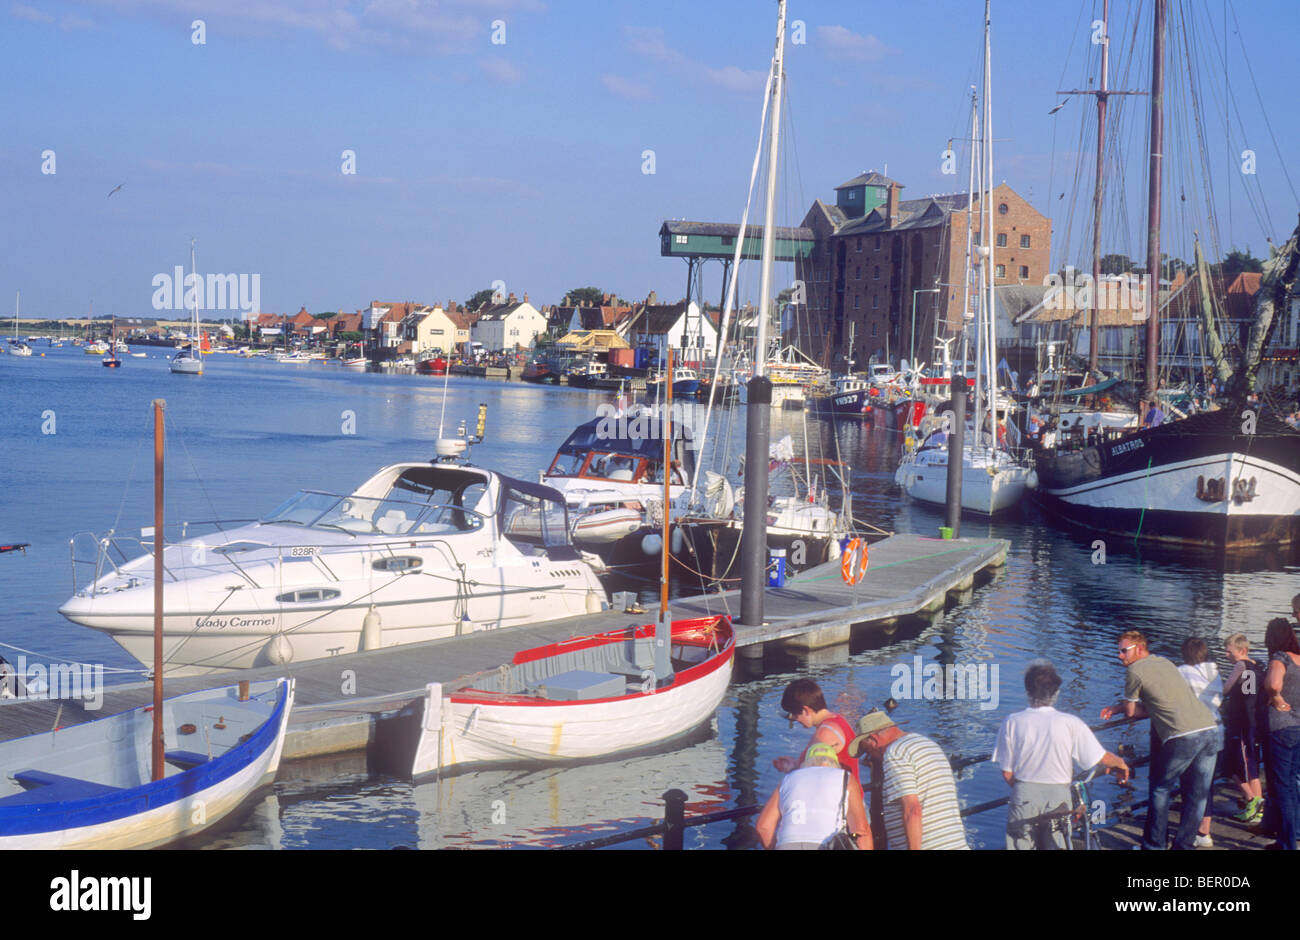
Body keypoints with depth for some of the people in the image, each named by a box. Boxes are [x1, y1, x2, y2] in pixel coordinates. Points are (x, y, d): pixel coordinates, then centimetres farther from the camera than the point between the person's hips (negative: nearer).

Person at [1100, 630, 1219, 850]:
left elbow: (1131, 712, 9)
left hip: (1184, 737, -7)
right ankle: (1185, 844, 17)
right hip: (1210, 729, 7)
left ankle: (1154, 844, 13)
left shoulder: (1134, 671, 1)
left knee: (1160, 789, 9)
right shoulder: (1165, 662, 24)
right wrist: (1117, 708, 28)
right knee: (1197, 795, 11)